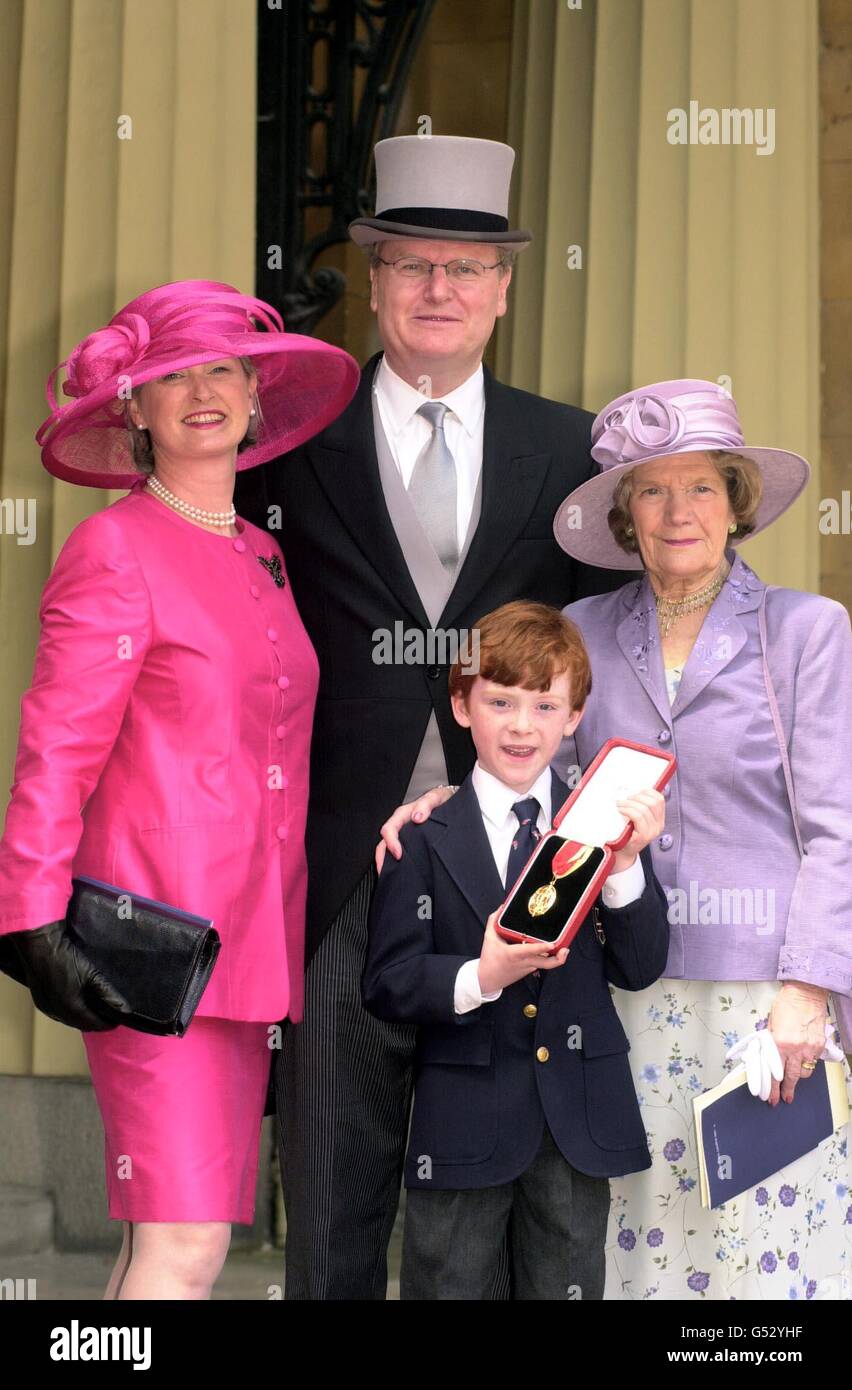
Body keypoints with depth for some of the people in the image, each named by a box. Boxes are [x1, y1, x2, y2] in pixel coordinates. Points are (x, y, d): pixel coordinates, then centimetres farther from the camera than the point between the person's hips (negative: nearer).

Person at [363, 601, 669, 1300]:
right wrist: (479, 978, -24)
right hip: (462, 1127, -2)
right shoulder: (423, 837, -3)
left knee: (568, 1286, 13)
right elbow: (387, 982, -7)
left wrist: (625, 863, -16)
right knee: (446, 1285, 8)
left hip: (580, 1119, 2)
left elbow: (639, 969, -1)